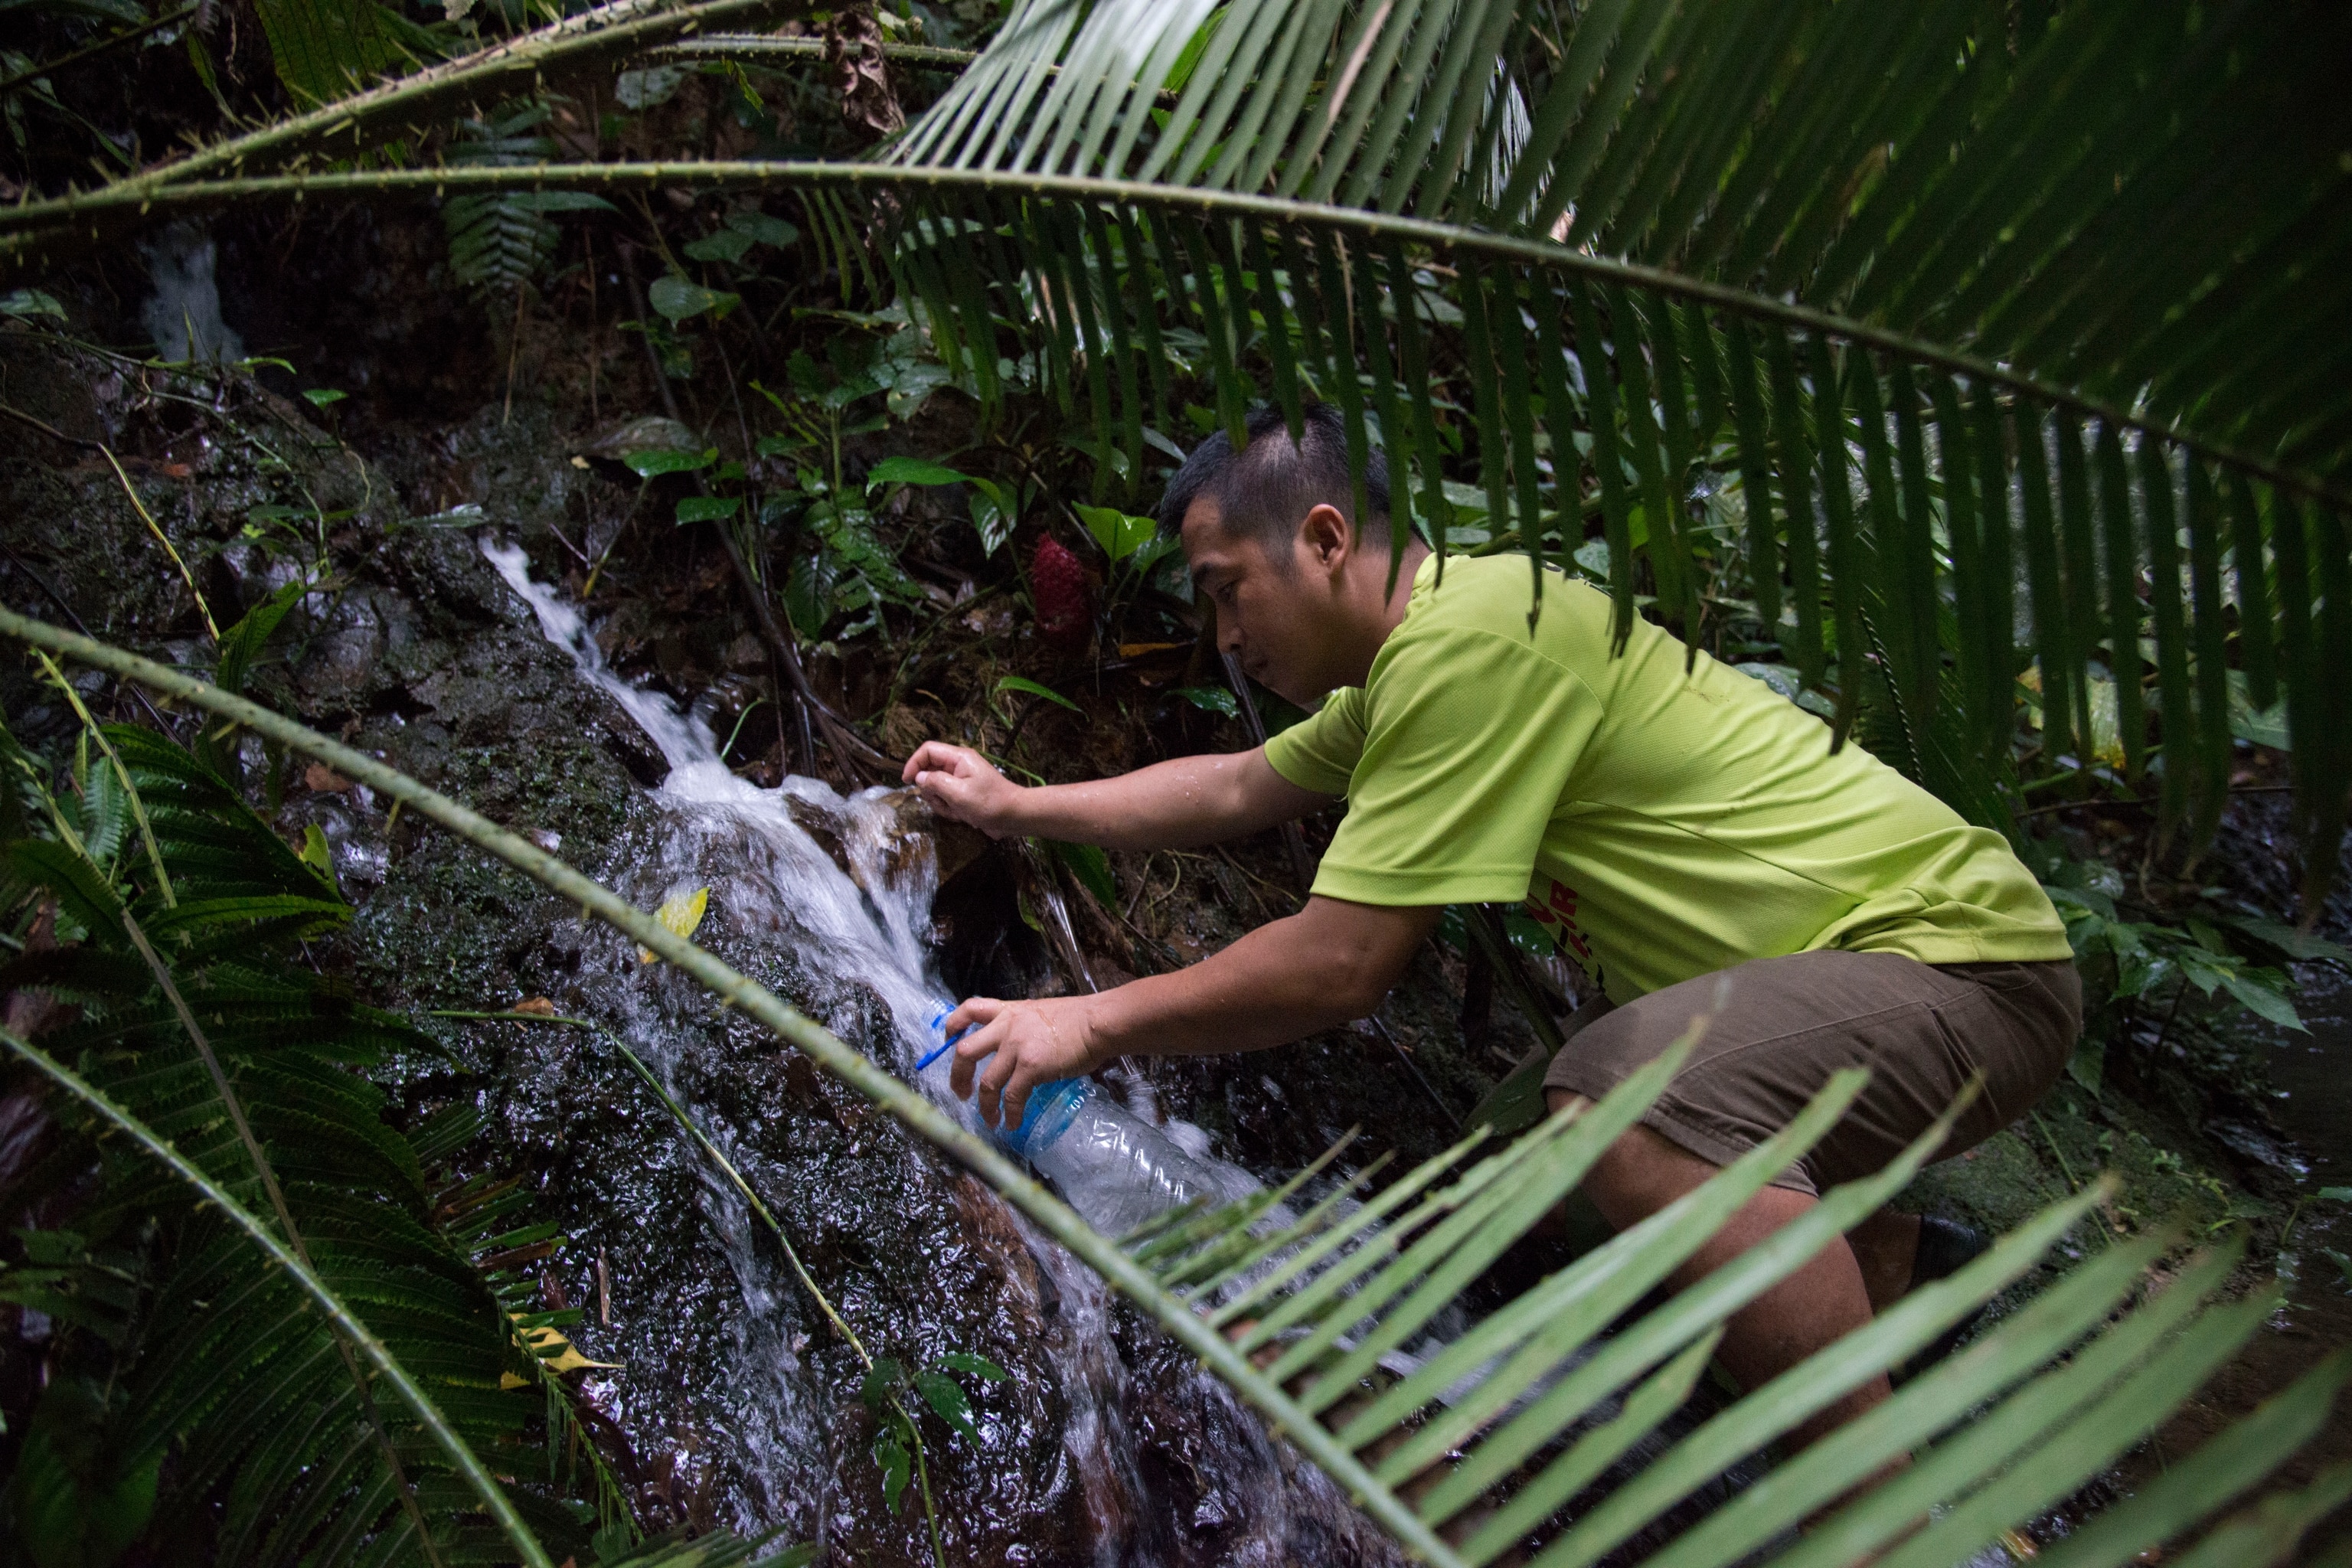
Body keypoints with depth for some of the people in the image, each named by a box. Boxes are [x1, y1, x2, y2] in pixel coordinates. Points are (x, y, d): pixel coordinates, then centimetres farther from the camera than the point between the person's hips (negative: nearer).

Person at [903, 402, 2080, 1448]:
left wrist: (1094, 1024, -13)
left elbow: (1340, 964, -25)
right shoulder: (1405, 658, 6)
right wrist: (1014, 806, 19)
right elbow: (1235, 790, 19)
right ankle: (1893, 1257, 36)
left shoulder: (1470, 633, -26)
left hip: (1963, 951, -10)